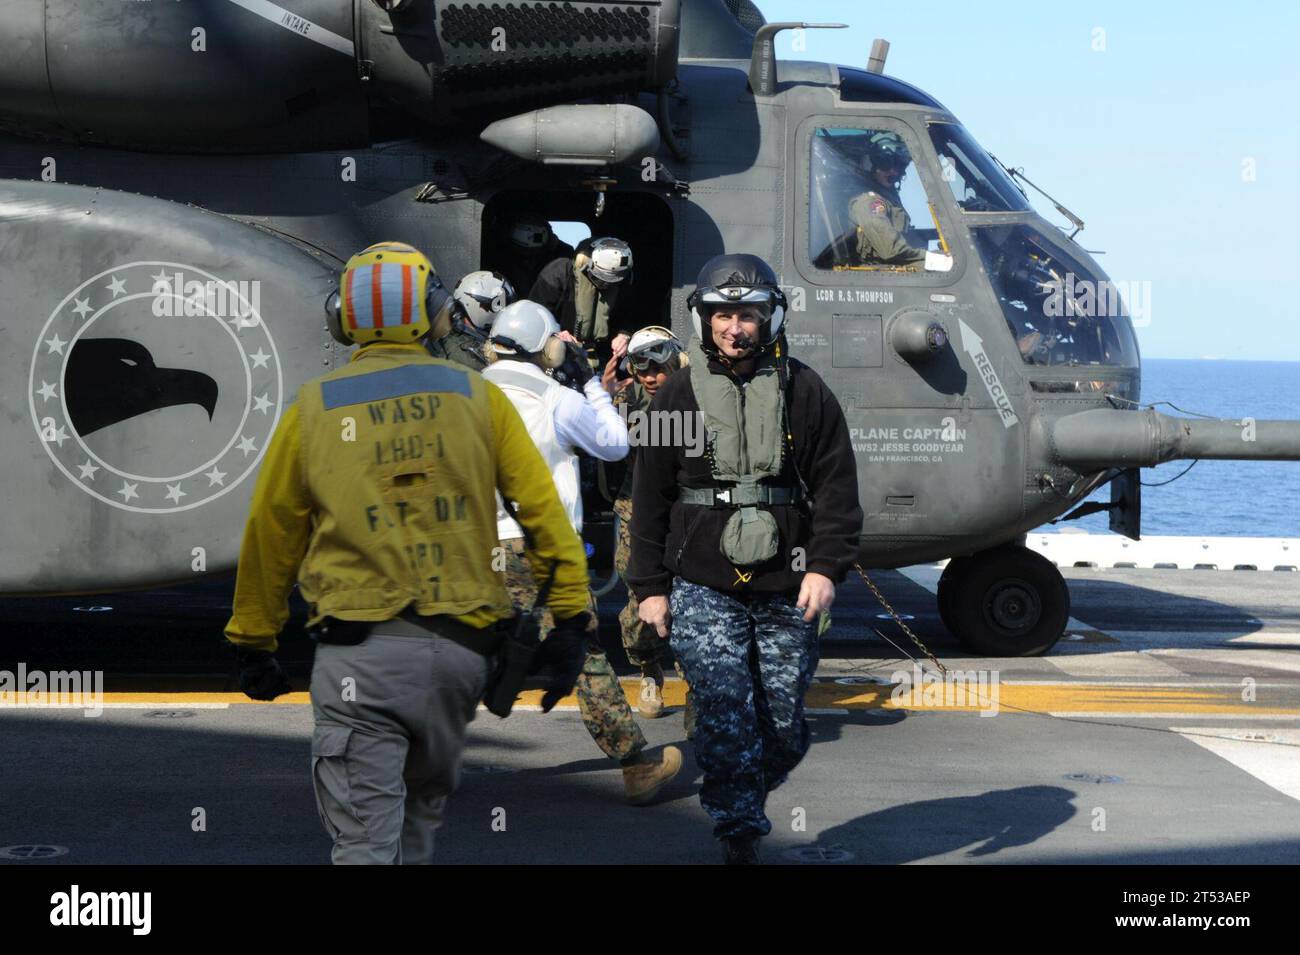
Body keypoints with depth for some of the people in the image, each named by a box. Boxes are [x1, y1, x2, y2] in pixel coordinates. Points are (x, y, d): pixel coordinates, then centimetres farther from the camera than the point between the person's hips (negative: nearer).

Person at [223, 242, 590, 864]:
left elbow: (269, 536, 11)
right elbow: (544, 509, 2)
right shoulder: (477, 398, 7)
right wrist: (570, 620, 6)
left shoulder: (313, 409, 5)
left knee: (365, 844, -3)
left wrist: (252, 645, 21)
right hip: (460, 647, 2)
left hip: (359, 652, -2)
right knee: (421, 814, 23)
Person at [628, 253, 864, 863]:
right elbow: (649, 497, 10)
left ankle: (742, 805, 31)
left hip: (785, 590, 1)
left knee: (784, 726, 5)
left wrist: (826, 567, -7)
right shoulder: (679, 396, 7)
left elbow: (838, 487, 5)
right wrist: (650, 586, 6)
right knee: (725, 716, -11)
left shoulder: (805, 393, 6)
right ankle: (740, 842, -4)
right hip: (702, 588, -1)